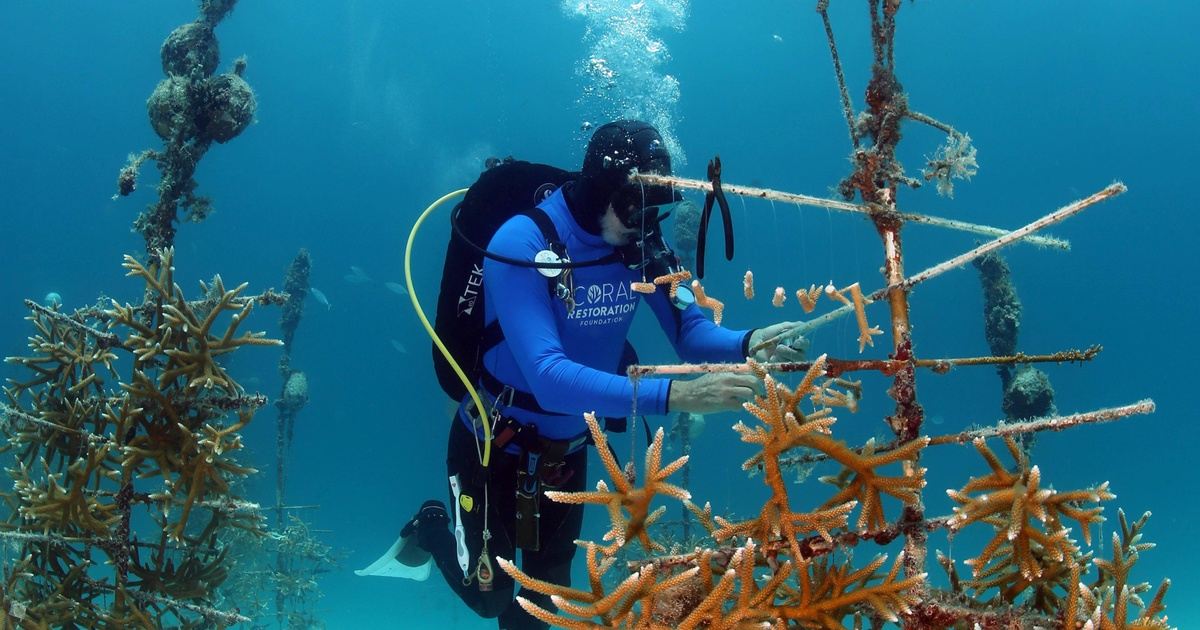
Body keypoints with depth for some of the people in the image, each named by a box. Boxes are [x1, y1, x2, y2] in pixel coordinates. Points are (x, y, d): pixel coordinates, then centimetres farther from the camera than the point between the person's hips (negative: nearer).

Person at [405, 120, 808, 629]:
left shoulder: (641, 246, -13)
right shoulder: (522, 245, -32)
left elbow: (691, 331, -11)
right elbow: (549, 377, -42)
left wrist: (749, 344, -34)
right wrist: (673, 394, -50)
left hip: (568, 448, 5)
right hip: (495, 445, -5)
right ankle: (432, 527, 41)